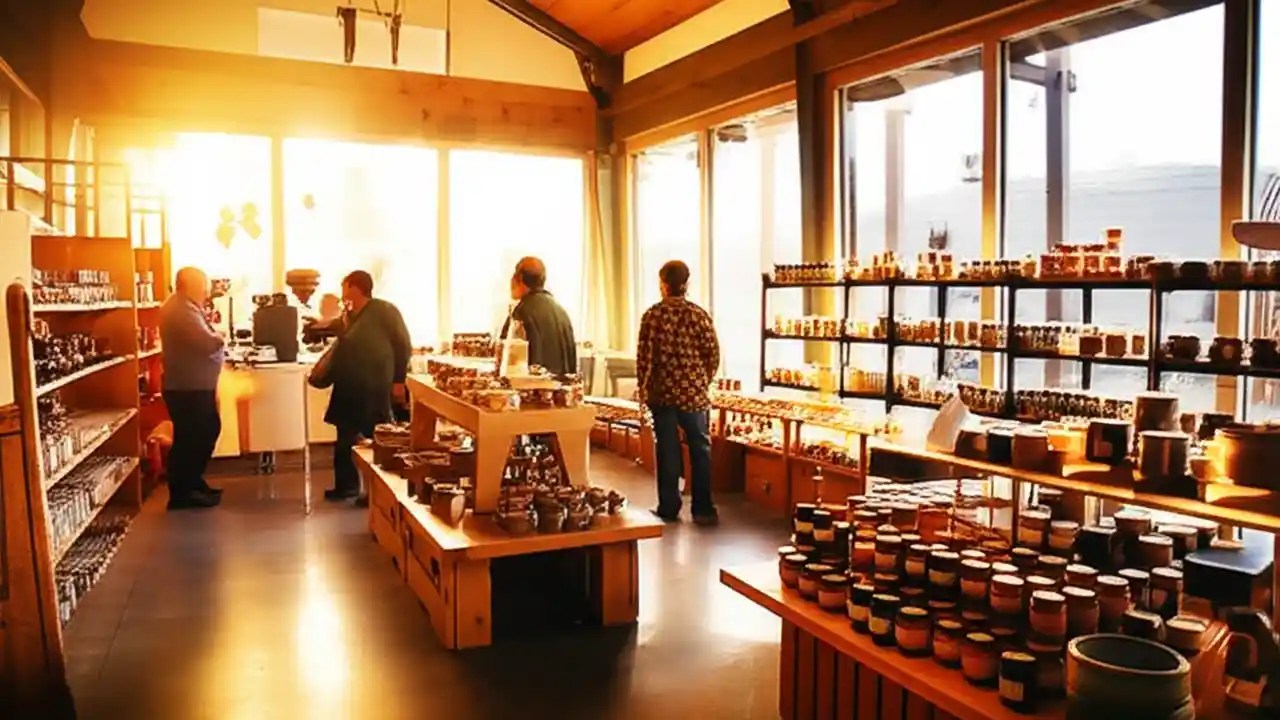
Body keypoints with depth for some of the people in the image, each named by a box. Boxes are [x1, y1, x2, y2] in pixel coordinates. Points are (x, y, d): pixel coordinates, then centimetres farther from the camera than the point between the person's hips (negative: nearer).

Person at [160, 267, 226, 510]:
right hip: (188, 388, -11)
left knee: (205, 434, 18)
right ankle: (181, 494, 7)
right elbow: (208, 343, -28)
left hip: (194, 385, 11)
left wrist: (213, 337, -1)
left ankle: (193, 484, 28)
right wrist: (220, 338, -8)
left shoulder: (183, 307, 15)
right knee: (190, 439, -3)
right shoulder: (182, 310, -20)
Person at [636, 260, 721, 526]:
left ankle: (669, 508, 13)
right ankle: (702, 509, 9)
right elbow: (713, 355, -2)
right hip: (694, 393, 0)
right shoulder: (699, 315, -4)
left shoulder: (652, 315, -6)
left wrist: (643, 391, 6)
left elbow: (644, 357, -6)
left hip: (662, 393, 0)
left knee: (667, 451, 8)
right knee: (700, 449, 8)